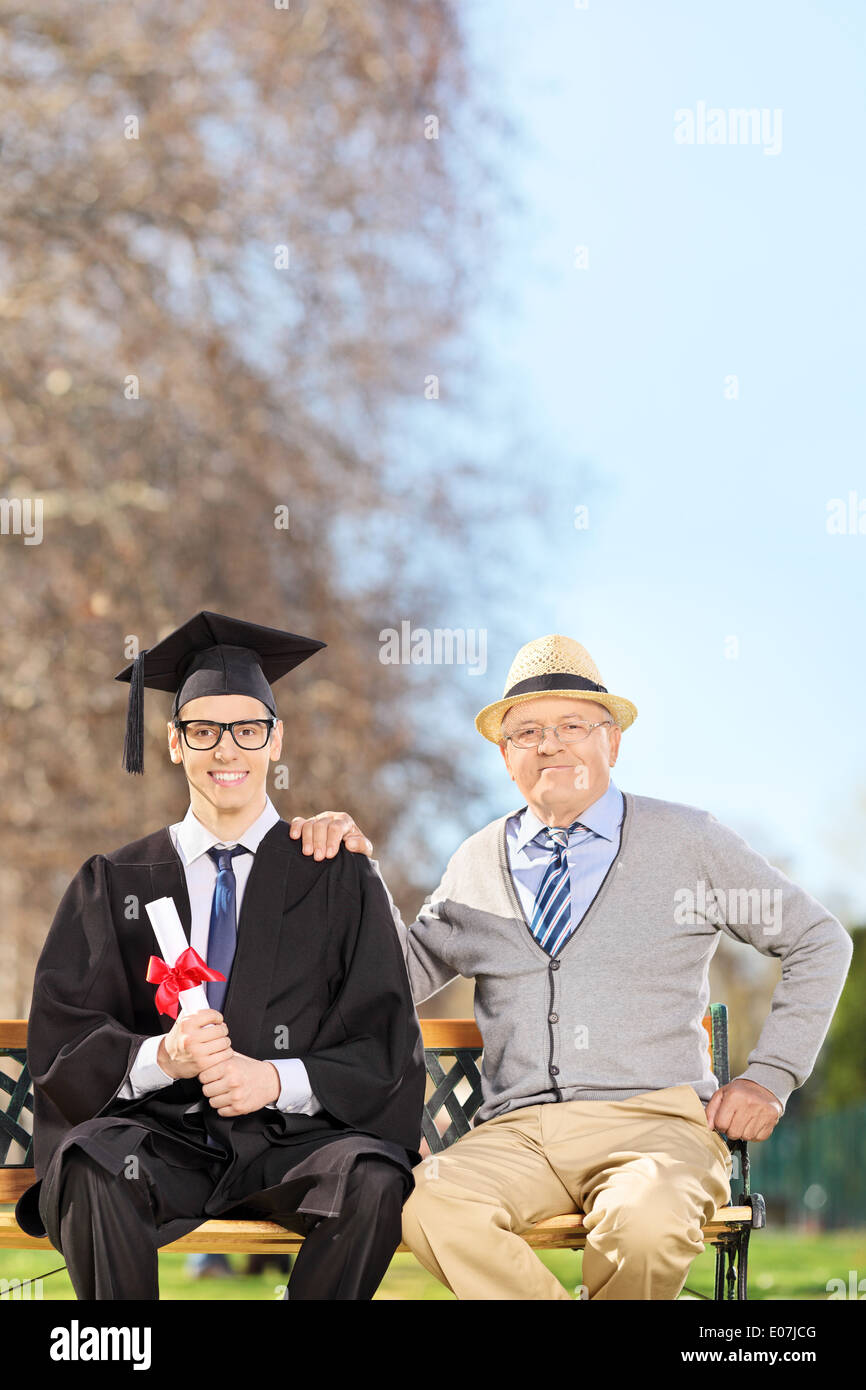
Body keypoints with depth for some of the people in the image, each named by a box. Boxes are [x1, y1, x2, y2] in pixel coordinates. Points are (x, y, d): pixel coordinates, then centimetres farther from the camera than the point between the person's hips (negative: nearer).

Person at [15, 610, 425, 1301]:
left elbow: (385, 1045, 5)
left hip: (292, 1138, 0)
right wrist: (161, 1058, -16)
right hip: (159, 1136, 0)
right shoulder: (114, 885, 13)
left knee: (375, 1181, -32)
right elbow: (61, 1037, 5)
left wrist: (277, 1080, -13)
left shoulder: (340, 881, 11)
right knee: (93, 1168, -33)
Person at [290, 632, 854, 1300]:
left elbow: (819, 942, 15)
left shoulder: (687, 840, 9)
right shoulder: (478, 863, 18)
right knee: (428, 1205, -32)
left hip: (652, 1120, -2)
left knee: (643, 1223, -37)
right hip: (516, 1133, 2)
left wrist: (770, 1076, 6)